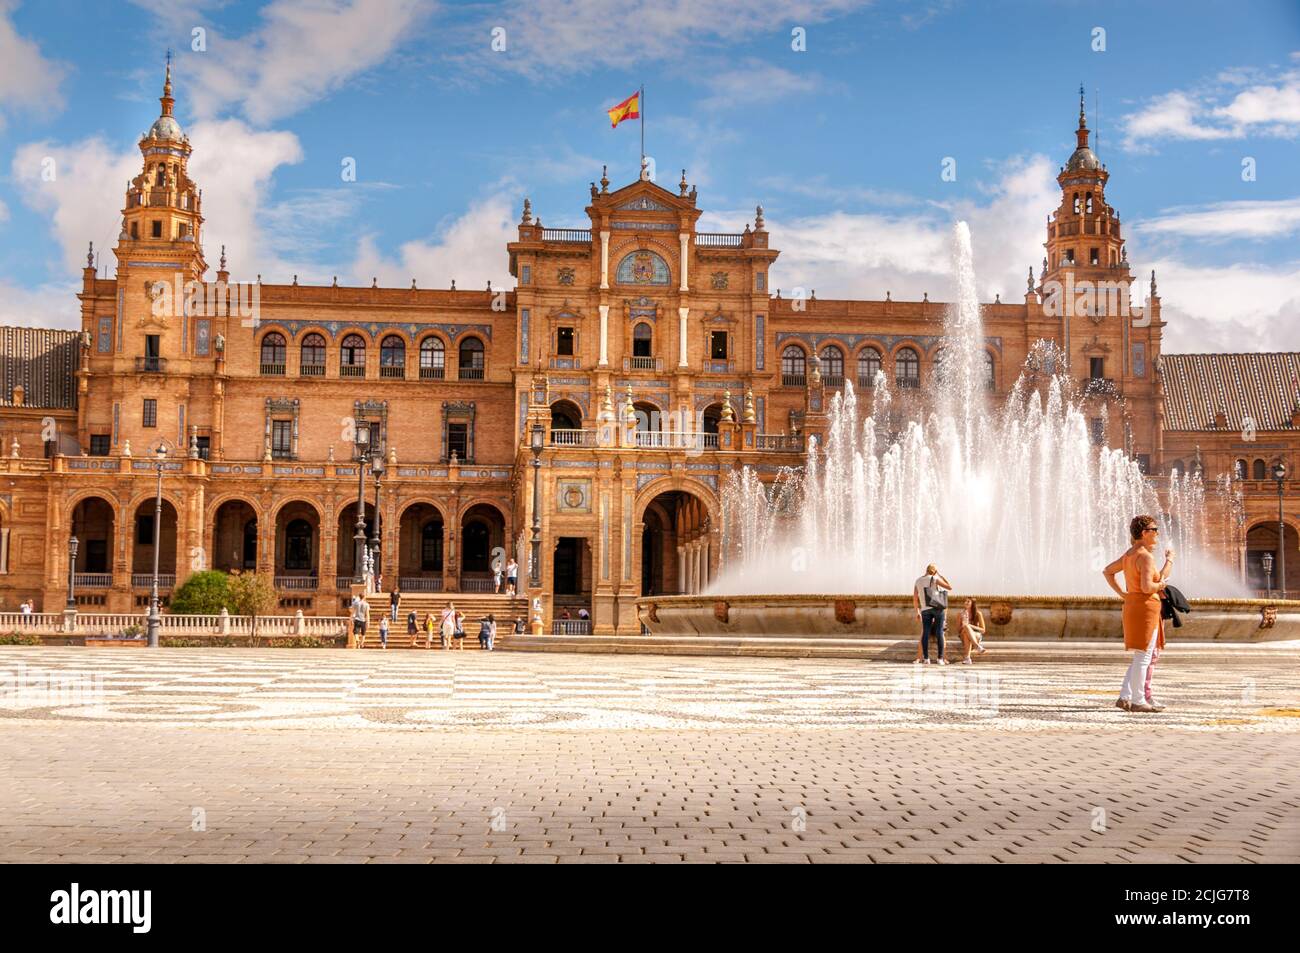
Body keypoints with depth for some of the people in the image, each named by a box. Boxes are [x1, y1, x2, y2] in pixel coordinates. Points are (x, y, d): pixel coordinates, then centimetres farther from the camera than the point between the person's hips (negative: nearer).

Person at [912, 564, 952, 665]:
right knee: (939, 632, 1)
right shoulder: (935, 579, 0)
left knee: (925, 633, 2)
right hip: (937, 608, -3)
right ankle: (940, 658, -1)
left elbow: (915, 599, 13)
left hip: (925, 610, 3)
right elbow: (950, 587, 2)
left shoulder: (918, 581, 12)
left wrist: (917, 613, 20)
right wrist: (941, 576, 9)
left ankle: (926, 658, -3)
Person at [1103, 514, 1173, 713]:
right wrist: (1159, 586, -5)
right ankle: (1138, 701, 1)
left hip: (1131, 606, 10)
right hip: (1145, 608, -10)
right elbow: (1146, 587, -25)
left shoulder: (1130, 554, 13)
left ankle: (1124, 697, 11)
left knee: (1142, 657, 15)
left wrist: (1122, 594, 16)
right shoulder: (1145, 556, -15)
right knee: (1143, 657, -3)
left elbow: (1107, 572, 22)